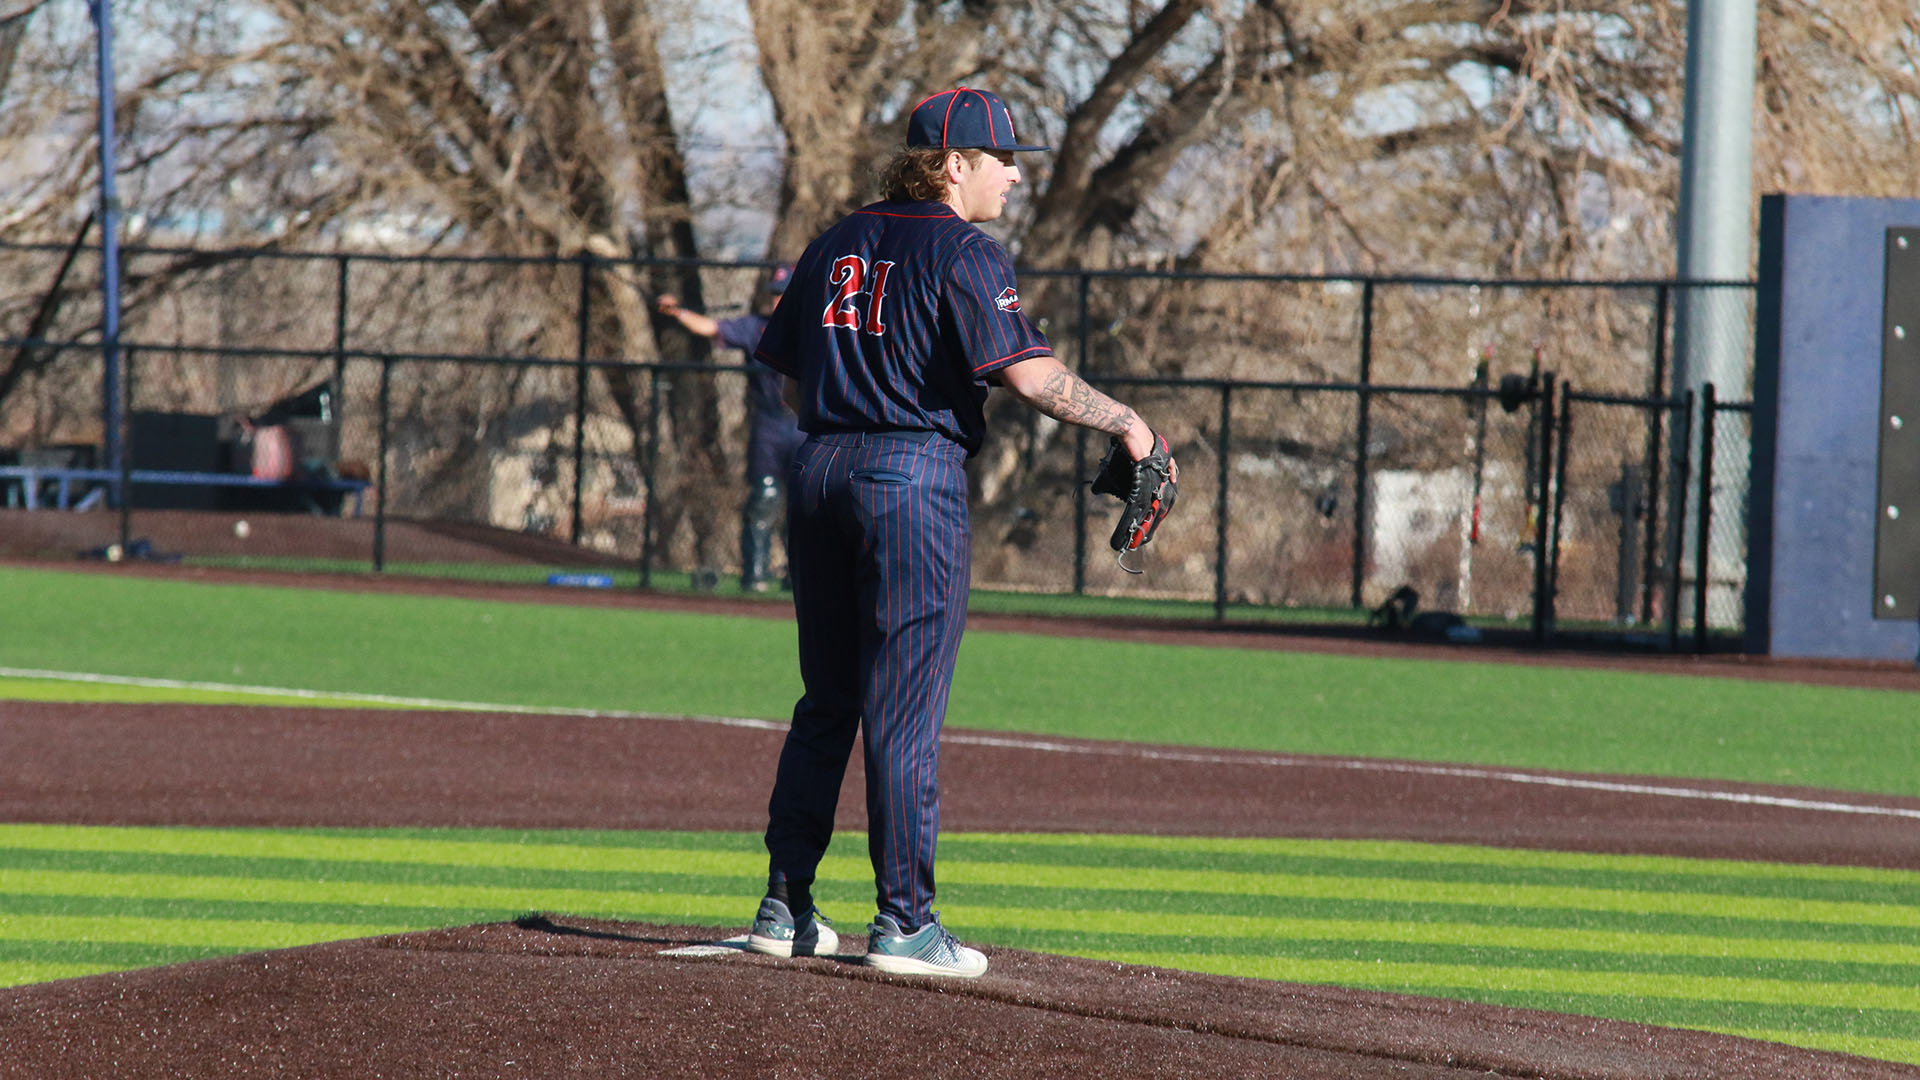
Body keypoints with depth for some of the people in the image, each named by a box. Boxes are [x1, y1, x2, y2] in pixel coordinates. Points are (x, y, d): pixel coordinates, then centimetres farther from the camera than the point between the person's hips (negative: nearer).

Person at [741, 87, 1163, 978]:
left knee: (826, 702, 15)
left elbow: (792, 375, 17)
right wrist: (1124, 422, -9)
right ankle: (904, 923, -4)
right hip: (916, 478, -7)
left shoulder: (838, 243, 14)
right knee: (905, 709, -4)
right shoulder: (965, 253, -8)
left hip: (819, 471, 7)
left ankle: (785, 909, 15)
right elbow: (1028, 374, -19)